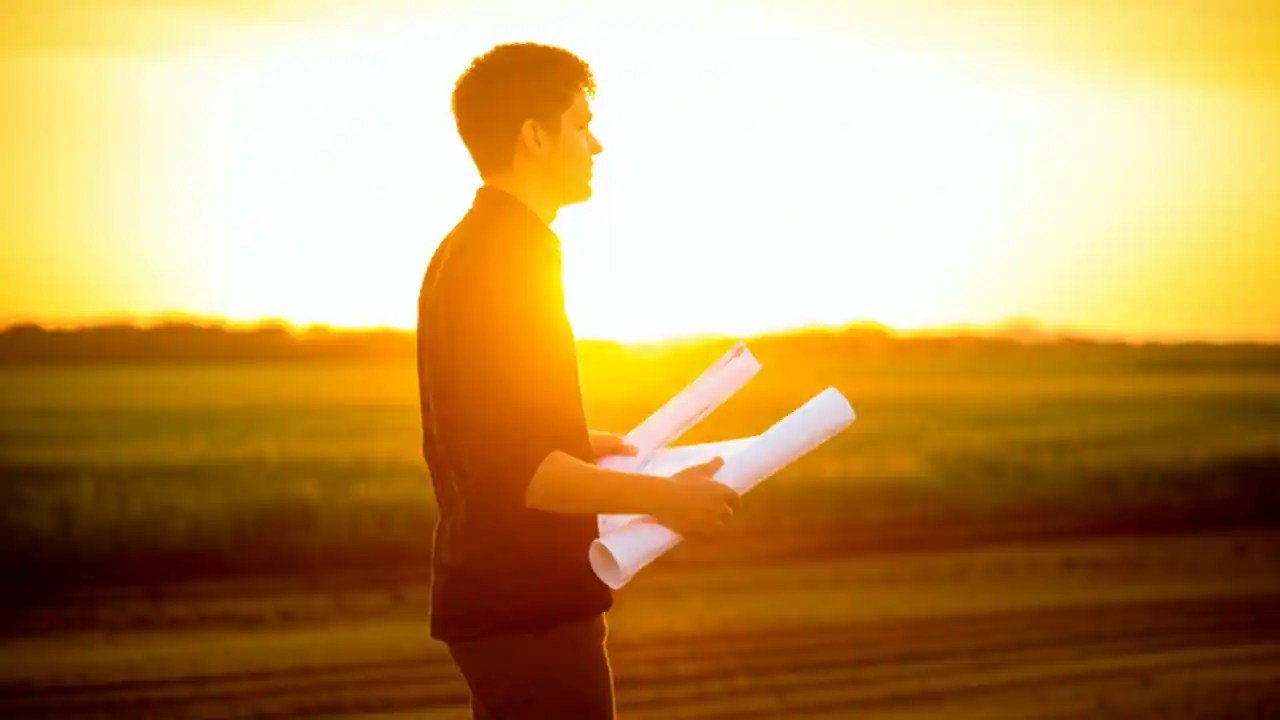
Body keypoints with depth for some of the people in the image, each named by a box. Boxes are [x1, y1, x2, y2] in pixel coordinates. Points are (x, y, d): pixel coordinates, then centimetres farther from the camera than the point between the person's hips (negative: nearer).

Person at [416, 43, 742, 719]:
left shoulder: (465, 250, 14)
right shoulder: (505, 261, -17)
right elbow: (511, 469, -23)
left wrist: (590, 445, 24)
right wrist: (659, 497, -18)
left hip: (493, 597, 10)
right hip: (528, 608, -10)